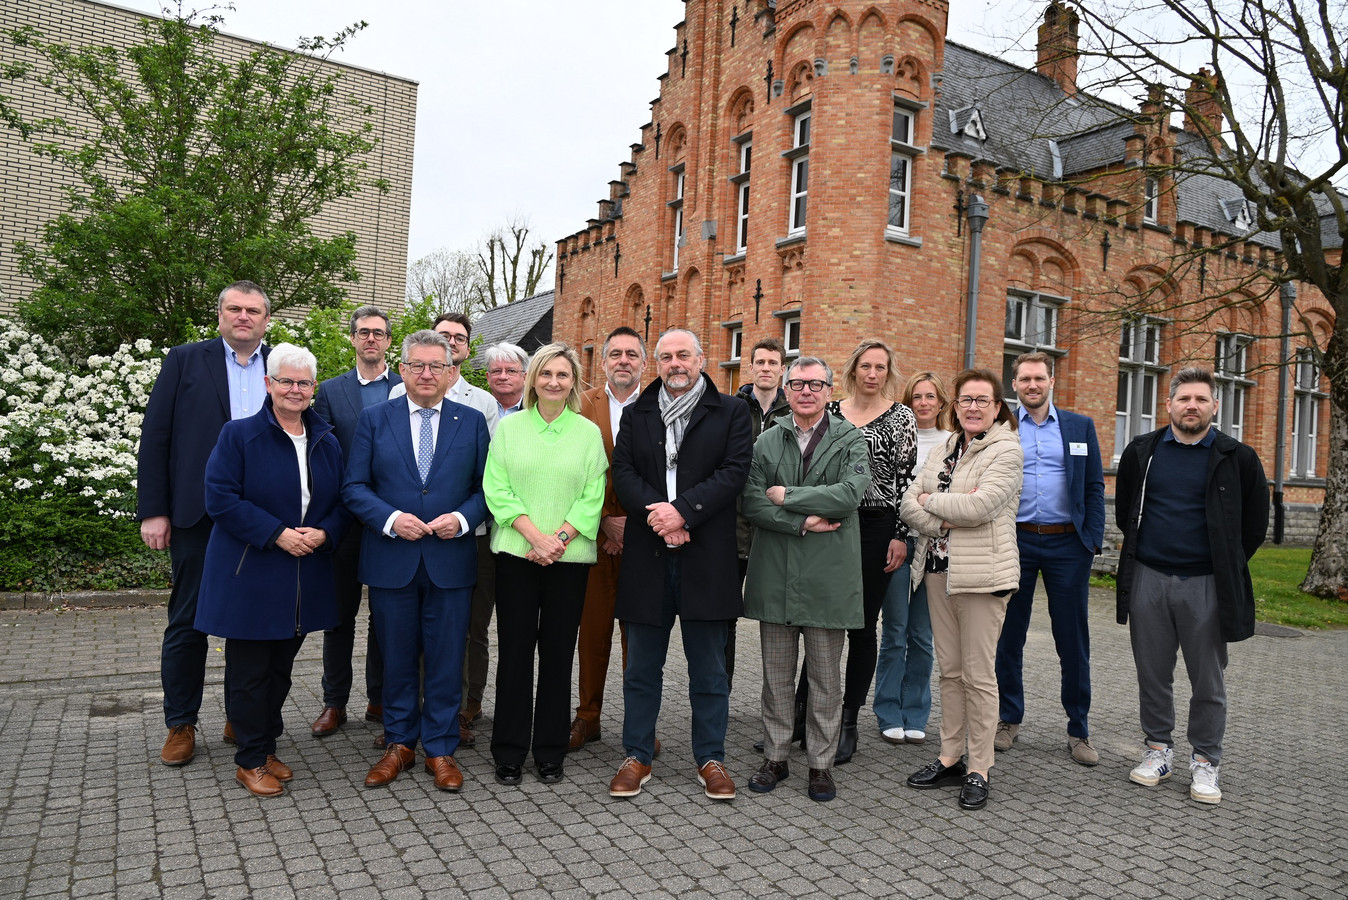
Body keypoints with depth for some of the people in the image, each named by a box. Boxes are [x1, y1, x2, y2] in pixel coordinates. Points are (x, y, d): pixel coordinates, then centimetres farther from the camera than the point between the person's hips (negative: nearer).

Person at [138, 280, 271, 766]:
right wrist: (153, 510, -6)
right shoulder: (185, 360, 3)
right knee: (188, 621, 8)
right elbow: (155, 437, 0)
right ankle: (180, 725, 22)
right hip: (197, 516, -1)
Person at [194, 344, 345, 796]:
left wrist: (323, 533, -9)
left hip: (304, 578, 5)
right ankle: (251, 761, 17)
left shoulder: (326, 442, 8)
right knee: (250, 671, 3)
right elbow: (220, 497, -13)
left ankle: (267, 748, 30)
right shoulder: (238, 435, -6)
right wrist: (276, 534, -19)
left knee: (281, 668, 15)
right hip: (249, 575, -5)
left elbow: (341, 501, 12)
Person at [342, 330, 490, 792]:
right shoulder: (374, 419, 4)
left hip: (451, 561, 0)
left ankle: (440, 749, 21)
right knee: (397, 658, 11)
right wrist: (390, 519, -14)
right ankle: (399, 744, 27)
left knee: (446, 660, 7)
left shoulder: (472, 421, 5)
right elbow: (354, 487, 2)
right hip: (391, 561, 0)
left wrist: (462, 519, -13)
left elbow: (486, 487, 5)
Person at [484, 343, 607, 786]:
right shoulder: (509, 427, 5)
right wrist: (535, 535, -13)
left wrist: (560, 539, -12)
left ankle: (551, 752, 18)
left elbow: (592, 497, 0)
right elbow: (496, 488, -2)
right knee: (514, 649, 3)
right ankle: (509, 752, 16)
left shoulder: (589, 432, 6)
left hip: (570, 557, 0)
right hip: (516, 553, 0)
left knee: (558, 651, 5)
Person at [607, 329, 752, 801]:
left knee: (708, 669, 9)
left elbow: (734, 472, -7)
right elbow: (622, 472, 1)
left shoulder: (730, 412, 4)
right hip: (646, 555, 2)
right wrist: (657, 516, -14)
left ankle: (711, 759, 22)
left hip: (706, 557, -2)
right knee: (642, 668, 11)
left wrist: (683, 510, -17)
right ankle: (637, 757, 23)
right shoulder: (637, 413, 11)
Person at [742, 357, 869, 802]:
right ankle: (775, 757, 25)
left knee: (826, 679, 8)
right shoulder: (767, 441, 9)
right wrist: (803, 522, -15)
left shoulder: (850, 439, 2)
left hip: (828, 576, -2)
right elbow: (752, 502, -3)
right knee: (776, 675, 12)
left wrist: (786, 495, -11)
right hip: (775, 575, 2)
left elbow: (850, 493, -15)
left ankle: (821, 763, 21)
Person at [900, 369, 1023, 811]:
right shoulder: (943, 451, 15)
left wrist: (932, 500, -6)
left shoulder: (1006, 450, -5)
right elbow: (908, 505, 6)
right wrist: (945, 520, -12)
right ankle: (950, 758, 23)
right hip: (939, 568, 6)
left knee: (979, 674, 0)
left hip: (982, 574, -6)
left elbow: (981, 505, -19)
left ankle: (979, 769, 11)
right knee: (949, 670, 13)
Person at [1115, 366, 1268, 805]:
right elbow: (1124, 509, 19)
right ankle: (1158, 748, 25)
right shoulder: (1141, 452, 5)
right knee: (1153, 673, 10)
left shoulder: (1237, 458, 0)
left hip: (1206, 585, -2)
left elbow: (1255, 521, 8)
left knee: (1209, 681, 6)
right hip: (1148, 579, 2)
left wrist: (1228, 568, 9)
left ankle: (1205, 761, 20)